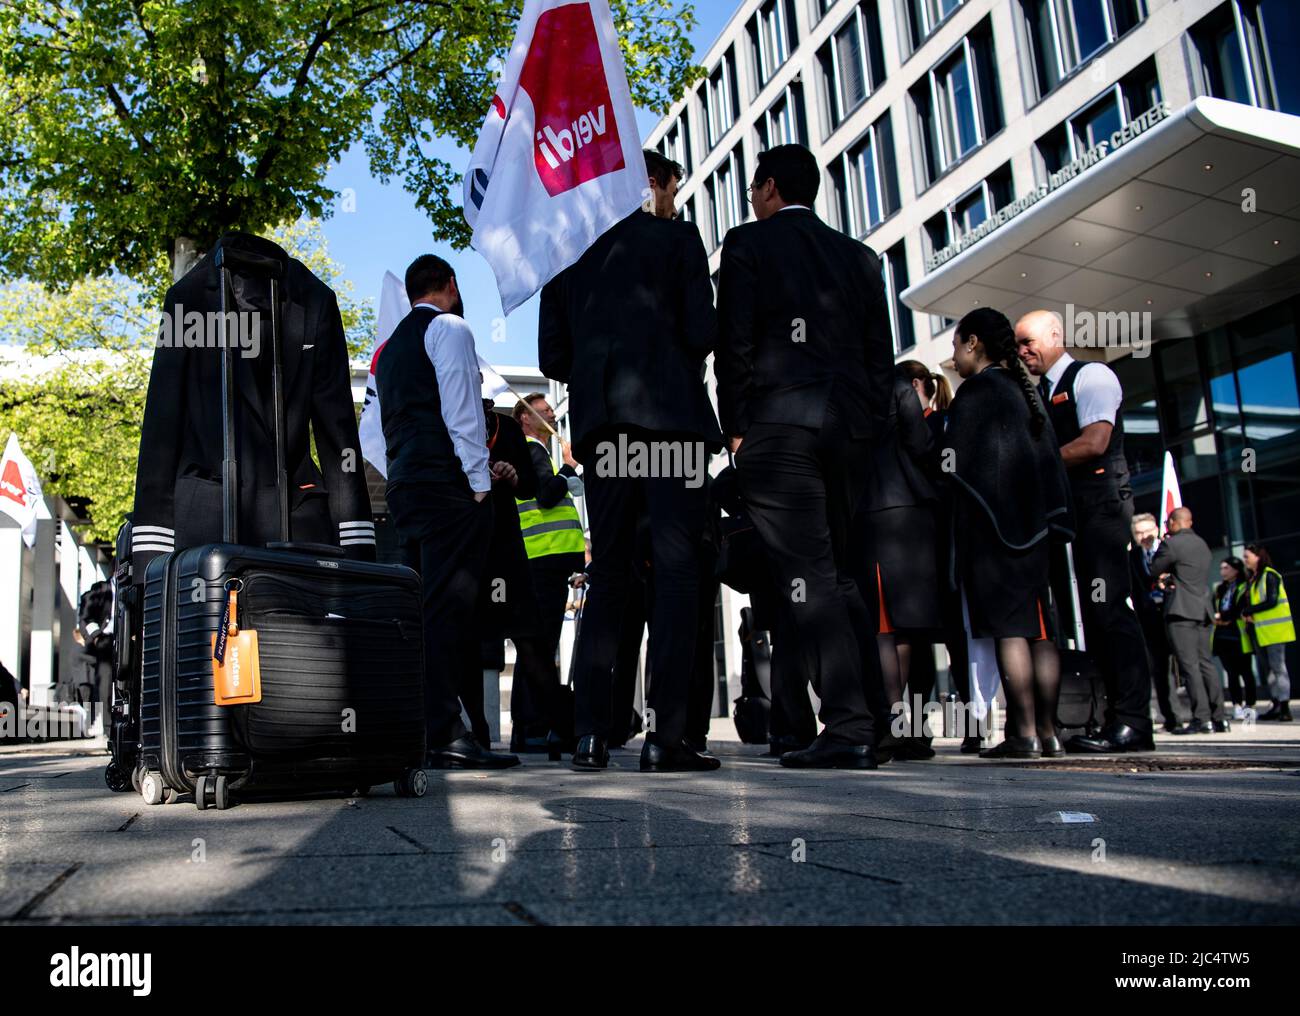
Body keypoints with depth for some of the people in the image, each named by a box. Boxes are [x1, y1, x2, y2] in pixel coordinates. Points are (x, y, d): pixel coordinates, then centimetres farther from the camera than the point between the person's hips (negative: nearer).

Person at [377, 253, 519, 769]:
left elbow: (378, 429, 26)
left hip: (403, 485, 9)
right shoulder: (450, 327, 0)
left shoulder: (390, 347, 26)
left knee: (422, 608, 8)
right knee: (449, 604, -13)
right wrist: (480, 482, -12)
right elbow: (462, 411, -11)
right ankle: (446, 734, -18)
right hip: (447, 481, -8)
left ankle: (416, 730, 8)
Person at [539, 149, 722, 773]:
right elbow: (702, 333, -4)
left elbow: (552, 357, 10)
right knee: (676, 570, -4)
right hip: (670, 417, -4)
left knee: (607, 575, 8)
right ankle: (665, 736, -9)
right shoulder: (678, 238, 6)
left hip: (600, 426, 4)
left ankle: (591, 734, 3)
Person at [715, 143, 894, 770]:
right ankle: (872, 723, 12)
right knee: (840, 576, 13)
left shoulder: (748, 243, 4)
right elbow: (882, 357, 14)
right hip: (848, 428, 6)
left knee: (808, 578, -8)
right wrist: (868, 430, 16)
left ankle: (847, 728, -13)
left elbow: (734, 342, -5)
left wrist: (736, 428, -1)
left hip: (777, 424, -6)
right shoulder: (860, 256, 19)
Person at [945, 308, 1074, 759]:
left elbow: (956, 459, -9)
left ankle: (1024, 733, -11)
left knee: (1008, 628, -9)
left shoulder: (977, 389, -5)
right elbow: (1049, 457, 20)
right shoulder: (1023, 389, 19)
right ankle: (1047, 731, 6)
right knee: (1037, 628, 5)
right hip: (1031, 525, 8)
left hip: (991, 523, -8)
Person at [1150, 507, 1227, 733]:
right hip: (1203, 610, 8)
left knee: (1189, 665, -9)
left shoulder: (1171, 544, -10)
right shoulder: (1202, 544, 17)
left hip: (1181, 612, -8)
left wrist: (1160, 545, 10)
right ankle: (1219, 717, 9)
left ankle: (1202, 719, -13)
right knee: (1206, 663, 10)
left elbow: (1155, 568, -1)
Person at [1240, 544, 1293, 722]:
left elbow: (1272, 601, -16)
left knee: (1277, 667, -10)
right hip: (1258, 632, 9)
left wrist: (1248, 611, -11)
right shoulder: (1253, 579, 19)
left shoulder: (1270, 575, -6)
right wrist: (1246, 614, -2)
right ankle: (1276, 705, 12)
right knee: (1265, 670, 7)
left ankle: (1285, 707, -10)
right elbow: (1248, 603, 19)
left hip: (1273, 630, -9)